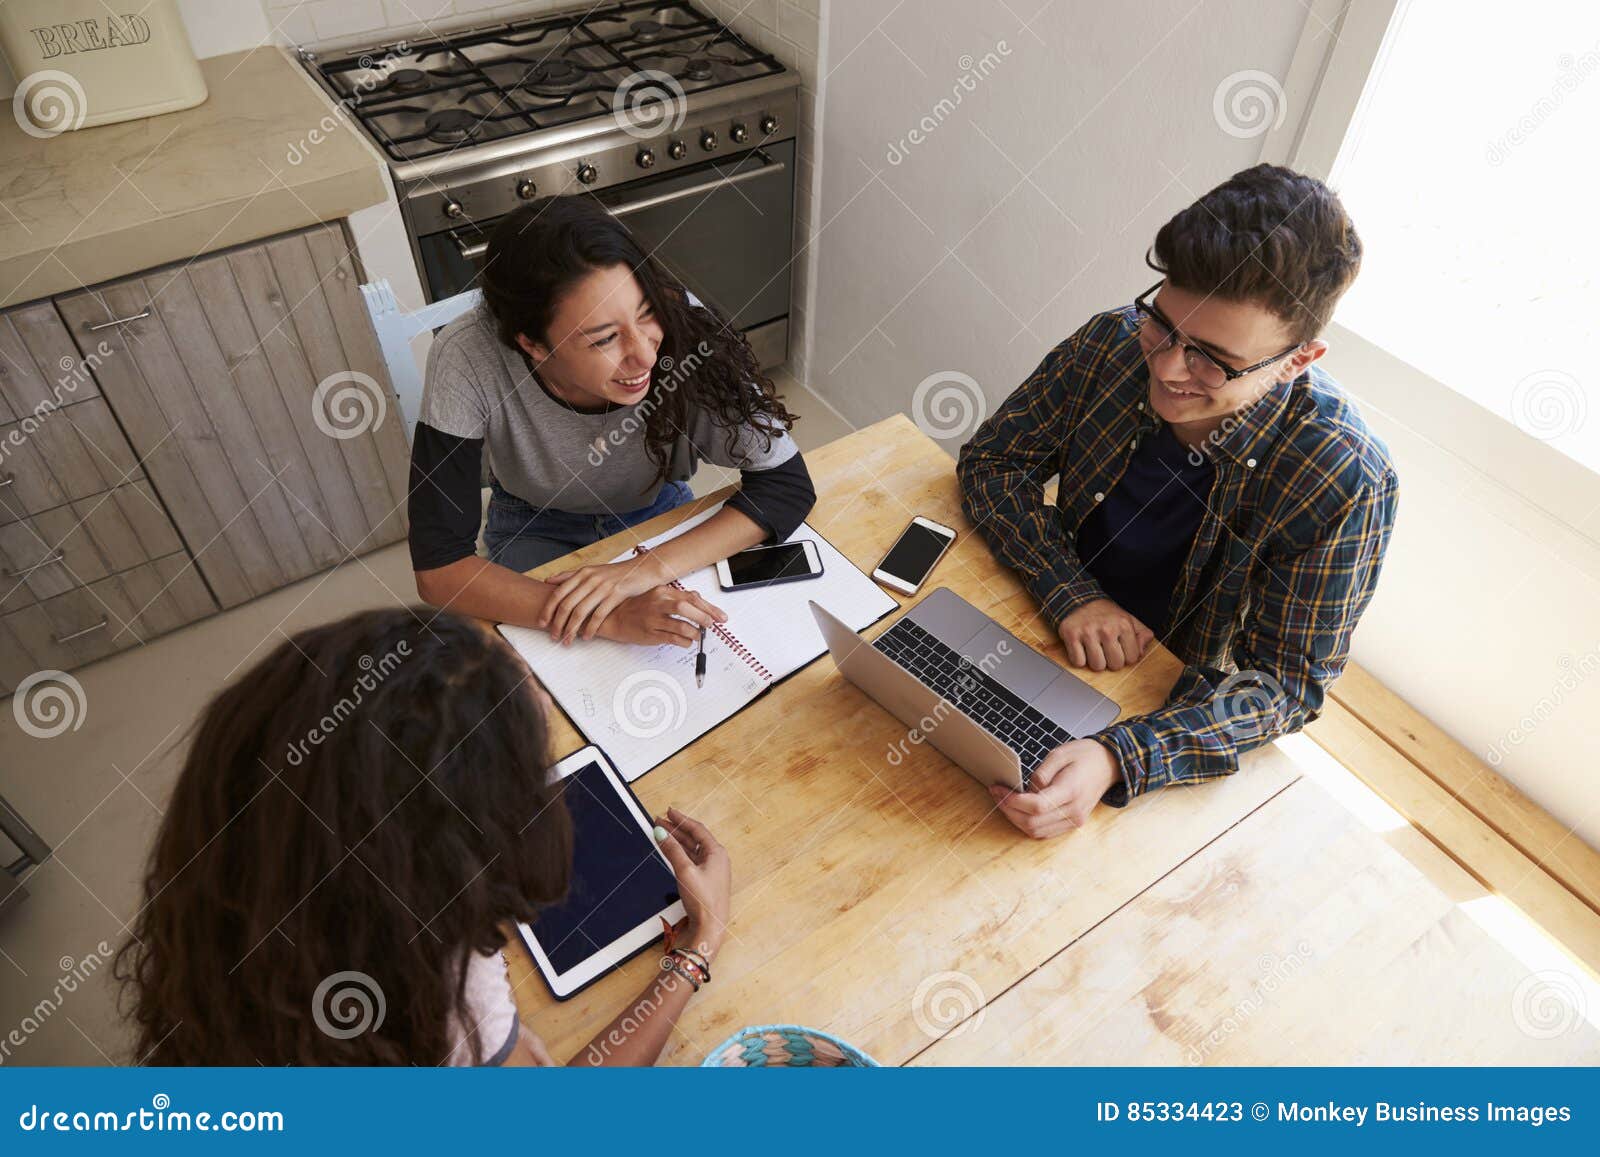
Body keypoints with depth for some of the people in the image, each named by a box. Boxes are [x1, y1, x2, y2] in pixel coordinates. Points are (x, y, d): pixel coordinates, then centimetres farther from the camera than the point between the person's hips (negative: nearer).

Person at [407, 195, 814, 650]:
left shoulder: (679, 323, -32)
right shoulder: (468, 358, -34)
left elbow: (788, 483, -26)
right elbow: (438, 569, -33)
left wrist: (646, 569, -39)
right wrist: (611, 618, -46)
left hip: (656, 509, 2)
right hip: (536, 530, -1)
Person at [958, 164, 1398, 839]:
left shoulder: (1347, 484, -25)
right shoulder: (1114, 343, -17)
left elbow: (1288, 679, -23)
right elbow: (991, 462, -8)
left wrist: (1119, 758, -42)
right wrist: (1073, 596, -25)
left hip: (1177, 699, 0)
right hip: (1048, 632, 1)